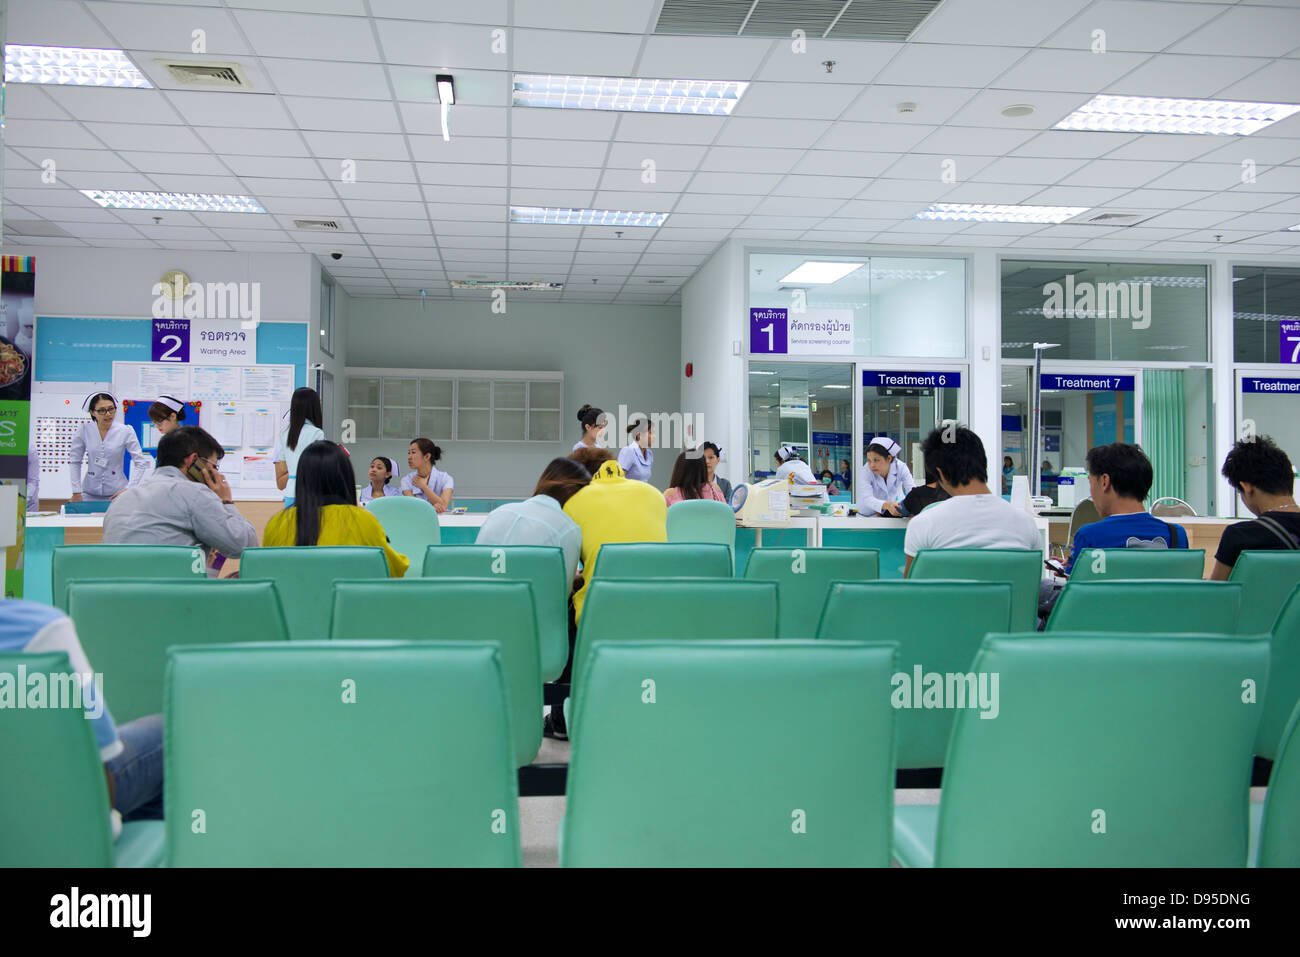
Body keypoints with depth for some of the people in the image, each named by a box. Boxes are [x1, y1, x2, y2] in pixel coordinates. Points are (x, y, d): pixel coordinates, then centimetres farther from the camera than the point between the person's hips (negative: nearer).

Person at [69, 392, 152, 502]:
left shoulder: (126, 432, -6)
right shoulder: (84, 430, -2)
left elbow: (141, 463, -4)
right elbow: (74, 461, 6)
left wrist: (128, 490, -10)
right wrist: (76, 492, 2)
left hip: (116, 493, -1)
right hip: (90, 493, 2)